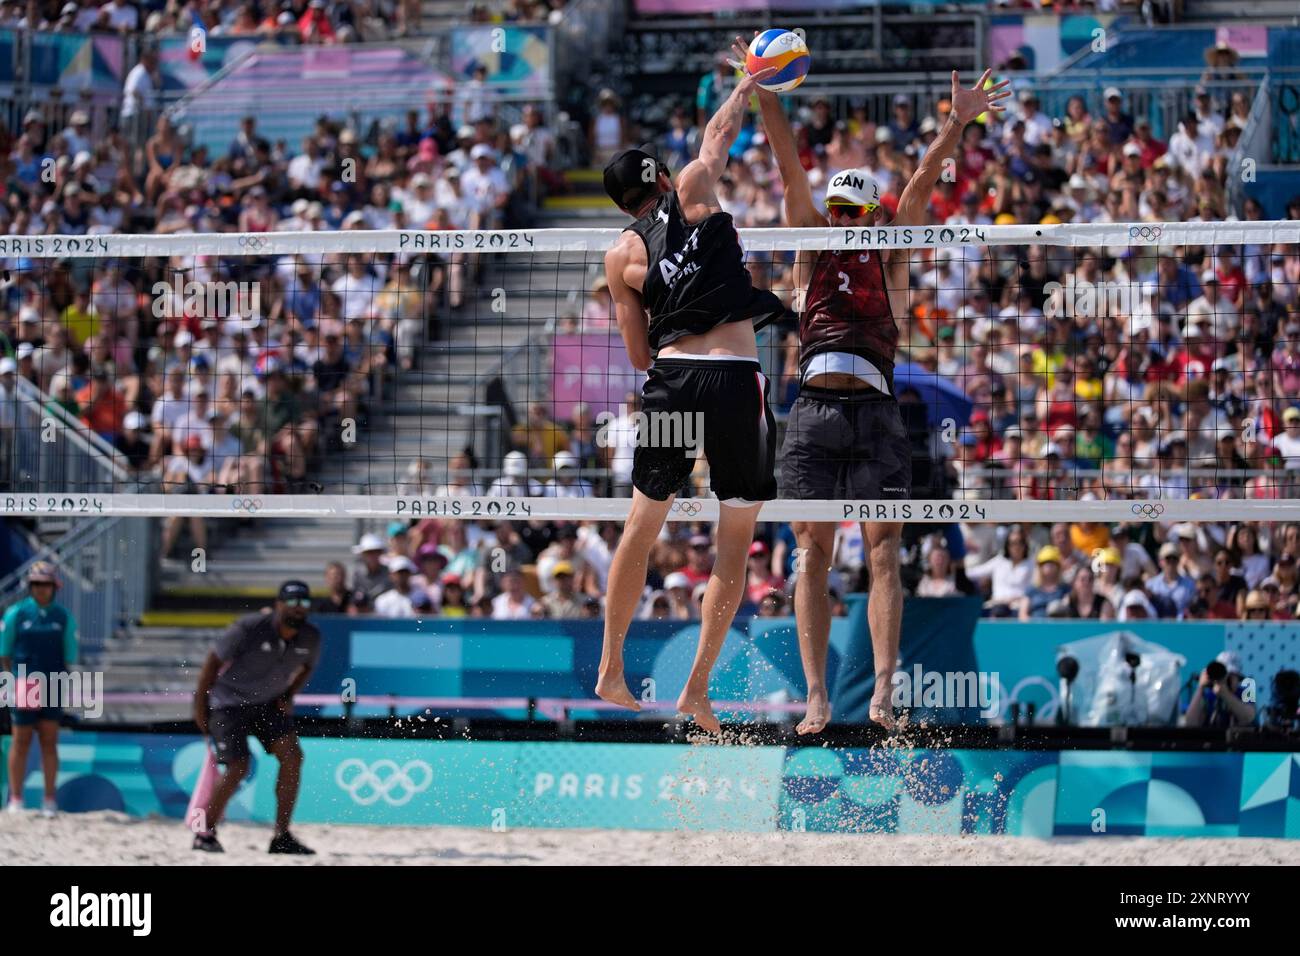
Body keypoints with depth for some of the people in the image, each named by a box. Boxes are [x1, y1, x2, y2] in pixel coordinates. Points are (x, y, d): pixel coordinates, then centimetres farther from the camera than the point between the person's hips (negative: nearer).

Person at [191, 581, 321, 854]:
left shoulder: (311, 637, -8)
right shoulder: (249, 629, -24)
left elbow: (307, 666, 15)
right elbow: (213, 662, -14)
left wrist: (289, 696, 0)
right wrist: (200, 706, -11)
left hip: (269, 704, 5)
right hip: (229, 702, -5)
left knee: (292, 757, -12)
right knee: (238, 767, -16)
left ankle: (282, 837, -4)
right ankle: (205, 834, 2)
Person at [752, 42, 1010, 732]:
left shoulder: (890, 258, 15)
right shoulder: (812, 248, 16)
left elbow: (921, 187, 5)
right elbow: (790, 172, 8)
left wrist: (957, 123, -7)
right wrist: (764, 98, 1)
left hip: (876, 414, -1)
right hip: (814, 411, 1)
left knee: (883, 553, -7)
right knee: (813, 556, -2)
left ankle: (882, 693, -13)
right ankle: (816, 697, -5)